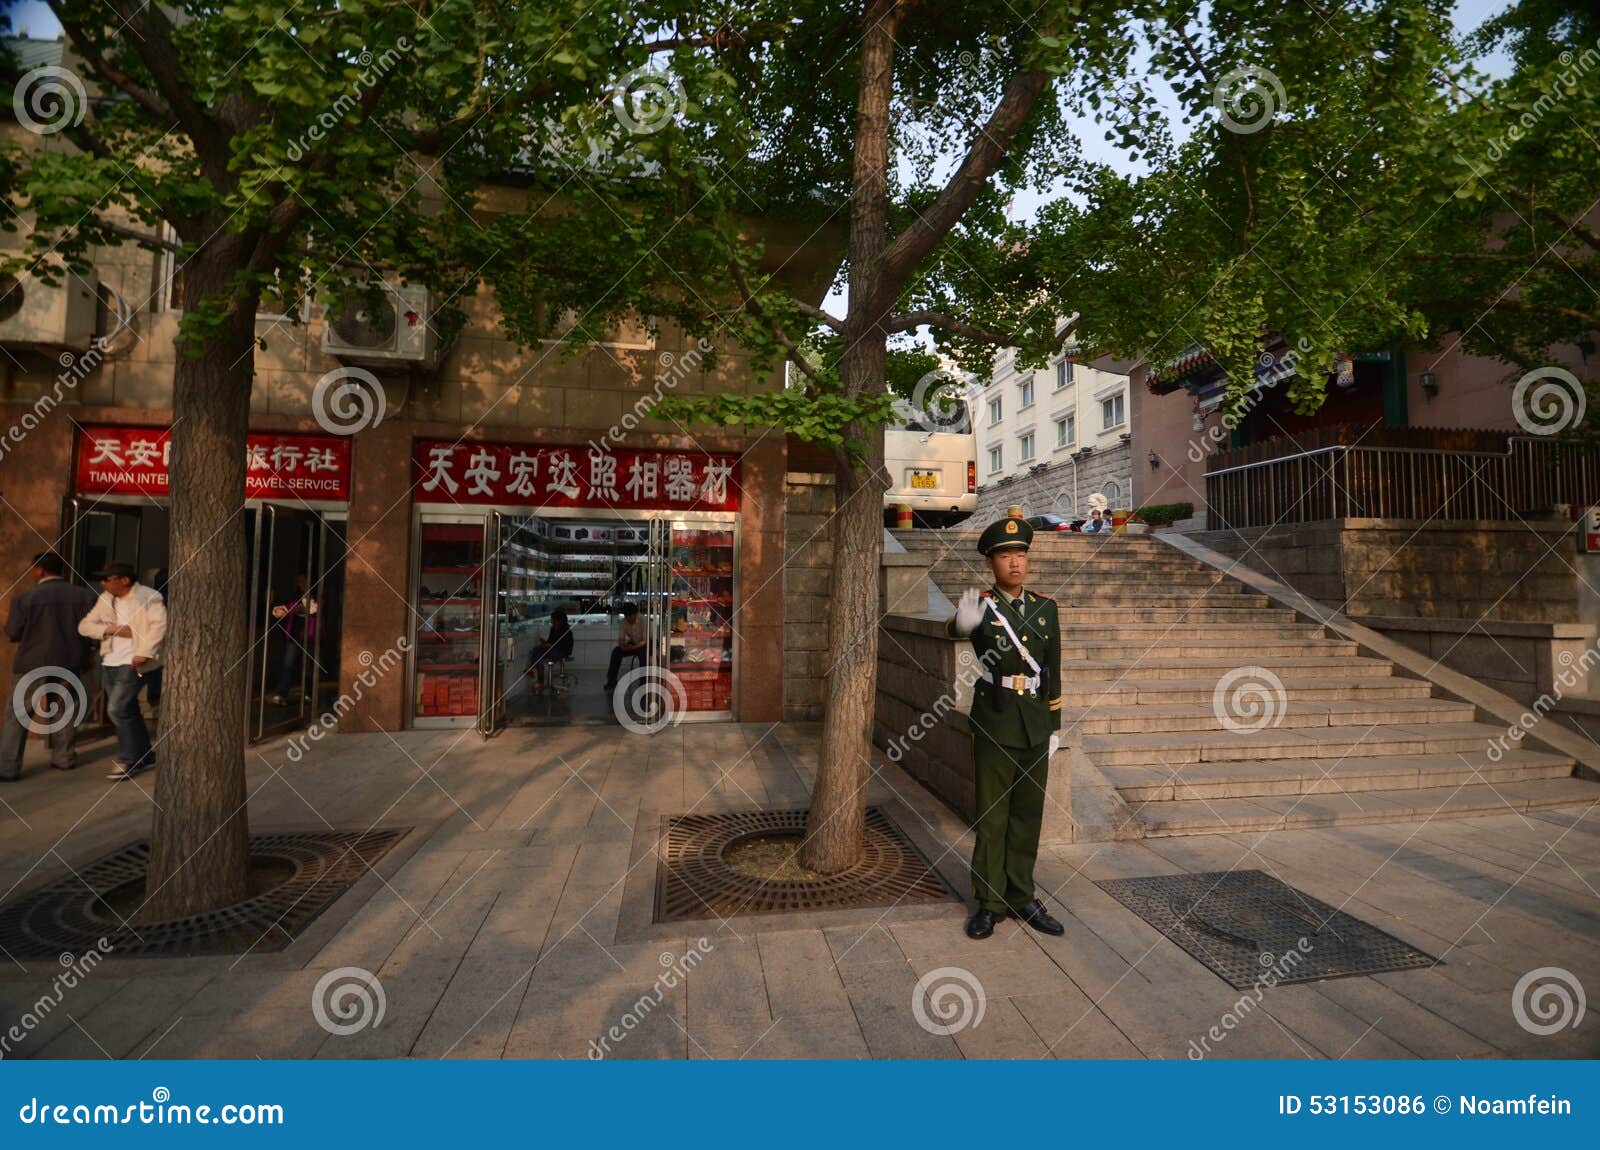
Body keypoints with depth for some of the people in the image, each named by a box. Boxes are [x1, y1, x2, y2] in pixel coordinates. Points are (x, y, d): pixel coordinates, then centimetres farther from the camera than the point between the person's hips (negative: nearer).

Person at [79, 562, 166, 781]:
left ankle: (127, 761, -1)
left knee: (117, 709, -13)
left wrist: (144, 653, -24)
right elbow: (84, 625, 10)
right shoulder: (105, 599, 12)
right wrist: (111, 629, -8)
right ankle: (145, 757, 25)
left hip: (133, 664, -8)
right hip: (109, 664, 8)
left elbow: (159, 625, -19)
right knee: (128, 712, 13)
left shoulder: (148, 597, -9)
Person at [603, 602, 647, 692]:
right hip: (632, 644, 5)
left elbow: (646, 641, -24)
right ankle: (611, 680, -11)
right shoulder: (622, 623, -9)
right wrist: (622, 643, -34)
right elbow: (621, 639, -10)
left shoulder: (642, 622, -22)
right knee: (616, 651, -19)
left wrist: (633, 647, -37)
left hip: (642, 645, -5)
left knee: (642, 651, -37)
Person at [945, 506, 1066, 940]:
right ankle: (988, 903, 18)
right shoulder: (980, 604, -5)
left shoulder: (1045, 607, 7)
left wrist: (1054, 726, 10)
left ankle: (1022, 898, 27)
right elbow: (952, 629, -28)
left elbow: (1052, 671, 11)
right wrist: (962, 622, -52)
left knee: (1028, 816, 13)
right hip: (994, 727, -4)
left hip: (1035, 727, 4)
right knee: (991, 817, 4)